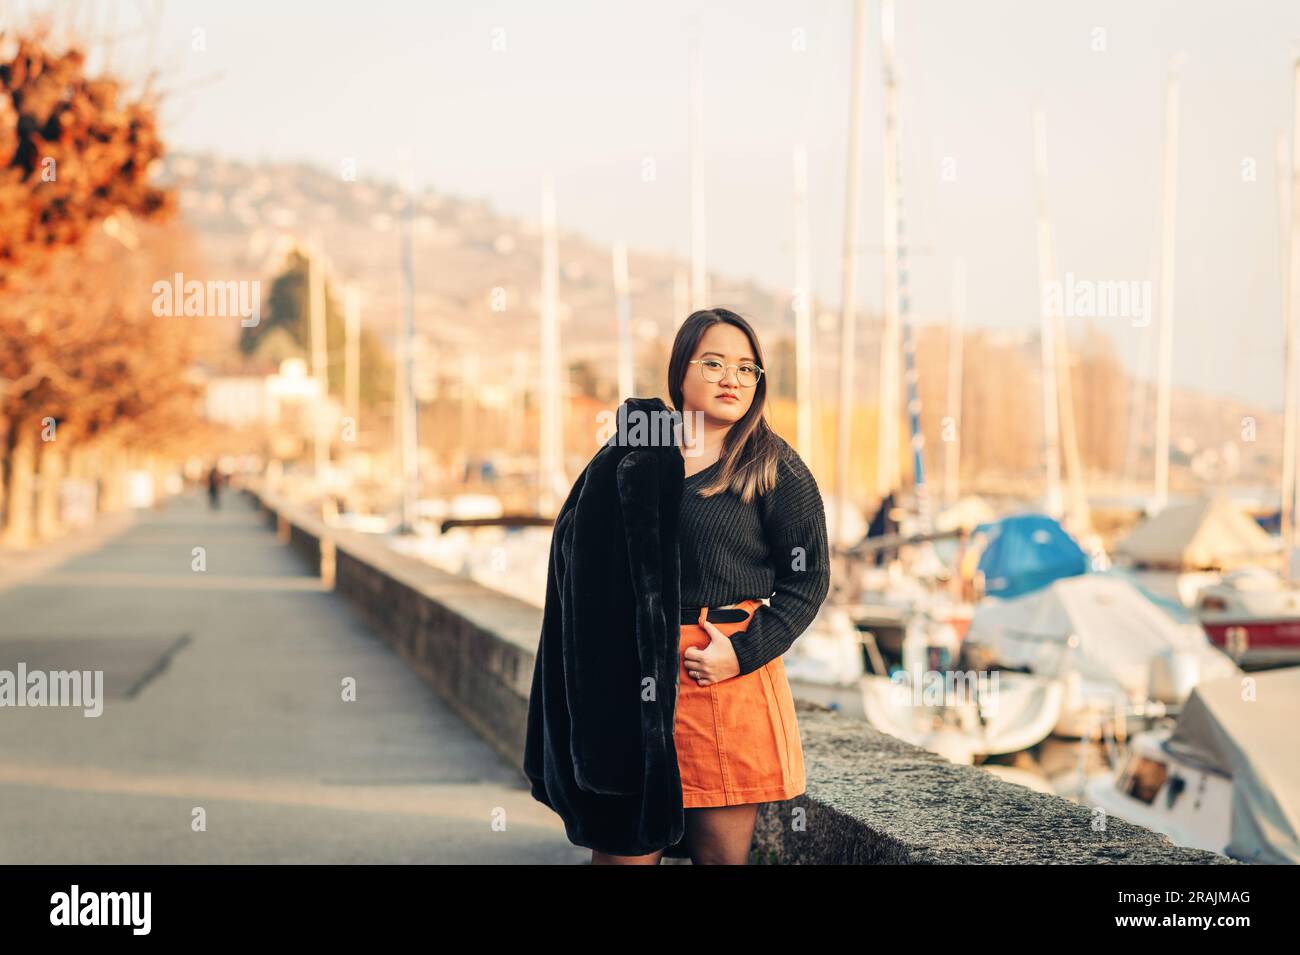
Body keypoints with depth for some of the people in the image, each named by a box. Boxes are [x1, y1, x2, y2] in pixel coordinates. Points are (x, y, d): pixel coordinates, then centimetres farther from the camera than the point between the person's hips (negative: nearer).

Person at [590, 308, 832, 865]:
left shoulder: (775, 467, 1)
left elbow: (808, 580, -1)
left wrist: (744, 652, -11)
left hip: (727, 675, -3)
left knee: (721, 853, 3)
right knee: (620, 851, 0)